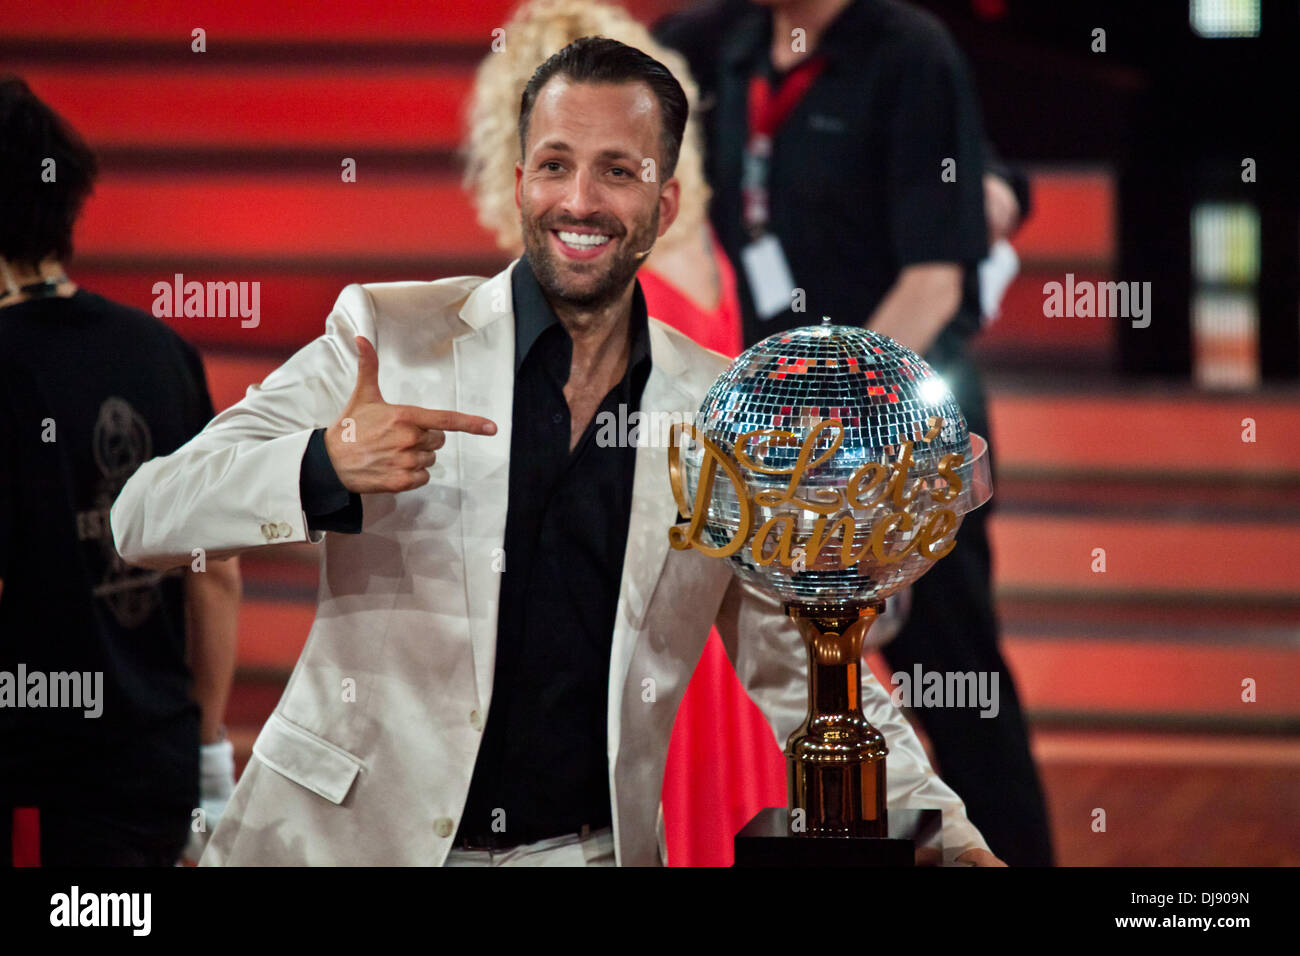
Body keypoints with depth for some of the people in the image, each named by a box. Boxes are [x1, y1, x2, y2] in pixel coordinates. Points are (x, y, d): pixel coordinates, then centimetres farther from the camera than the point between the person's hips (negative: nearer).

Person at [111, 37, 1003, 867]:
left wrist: (949, 835, 1)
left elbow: (798, 661, 14)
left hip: (587, 849, 2)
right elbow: (145, 519, -5)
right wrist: (326, 466, -23)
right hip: (343, 836, -1)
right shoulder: (388, 335, -1)